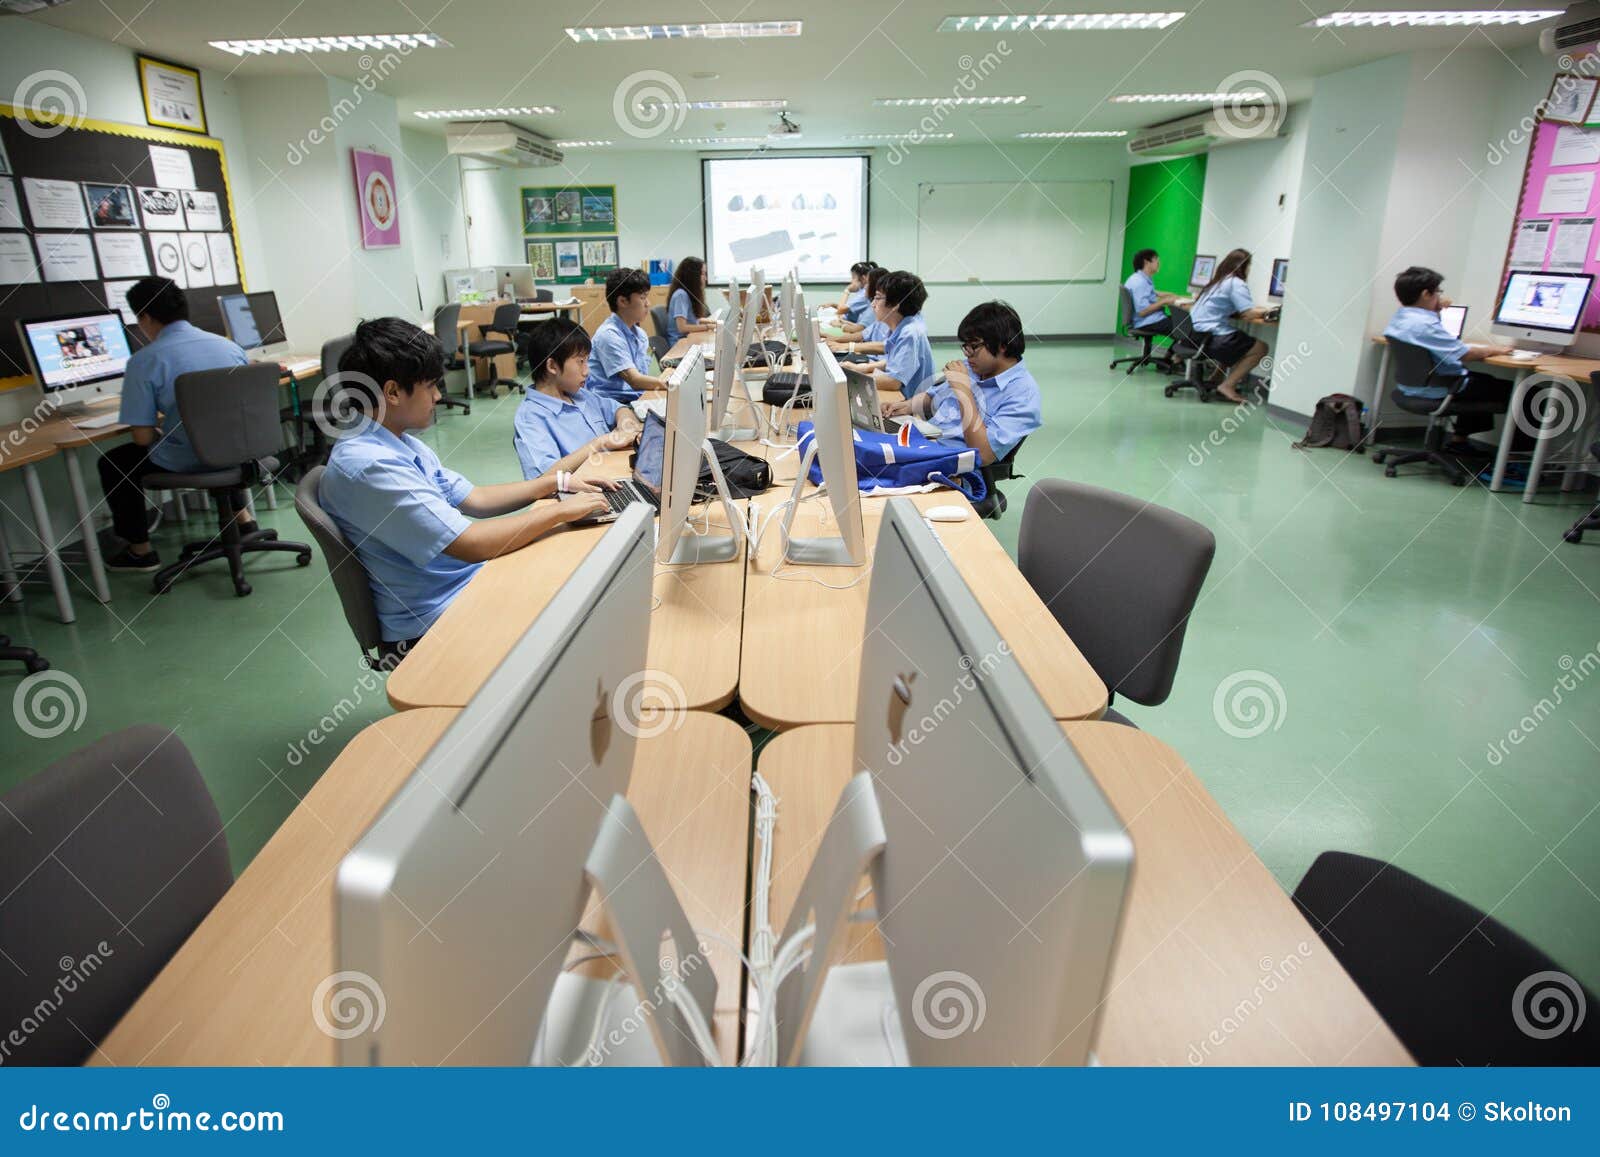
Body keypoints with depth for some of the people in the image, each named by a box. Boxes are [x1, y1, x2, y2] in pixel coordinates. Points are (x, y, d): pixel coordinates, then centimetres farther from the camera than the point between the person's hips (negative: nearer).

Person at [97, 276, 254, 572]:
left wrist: (157, 425, 13)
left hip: (188, 461, -5)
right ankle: (242, 517, 40)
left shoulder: (144, 361, -12)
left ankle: (140, 551, 26)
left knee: (113, 463, 22)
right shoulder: (229, 345, 2)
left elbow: (143, 438, -12)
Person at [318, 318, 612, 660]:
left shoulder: (401, 443, 7)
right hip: (433, 626, -9)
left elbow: (475, 500, 14)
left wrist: (557, 482, 7)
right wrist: (561, 511, -19)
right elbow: (472, 544, -27)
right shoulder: (367, 466, -25)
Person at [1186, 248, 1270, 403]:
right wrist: (1265, 311, 4)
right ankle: (1228, 385, -3)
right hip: (1210, 338, -9)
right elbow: (1248, 314, -15)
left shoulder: (1218, 280, 19)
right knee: (1260, 348, 0)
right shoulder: (1236, 283, -7)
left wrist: (1258, 311, 19)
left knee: (1239, 342, 28)